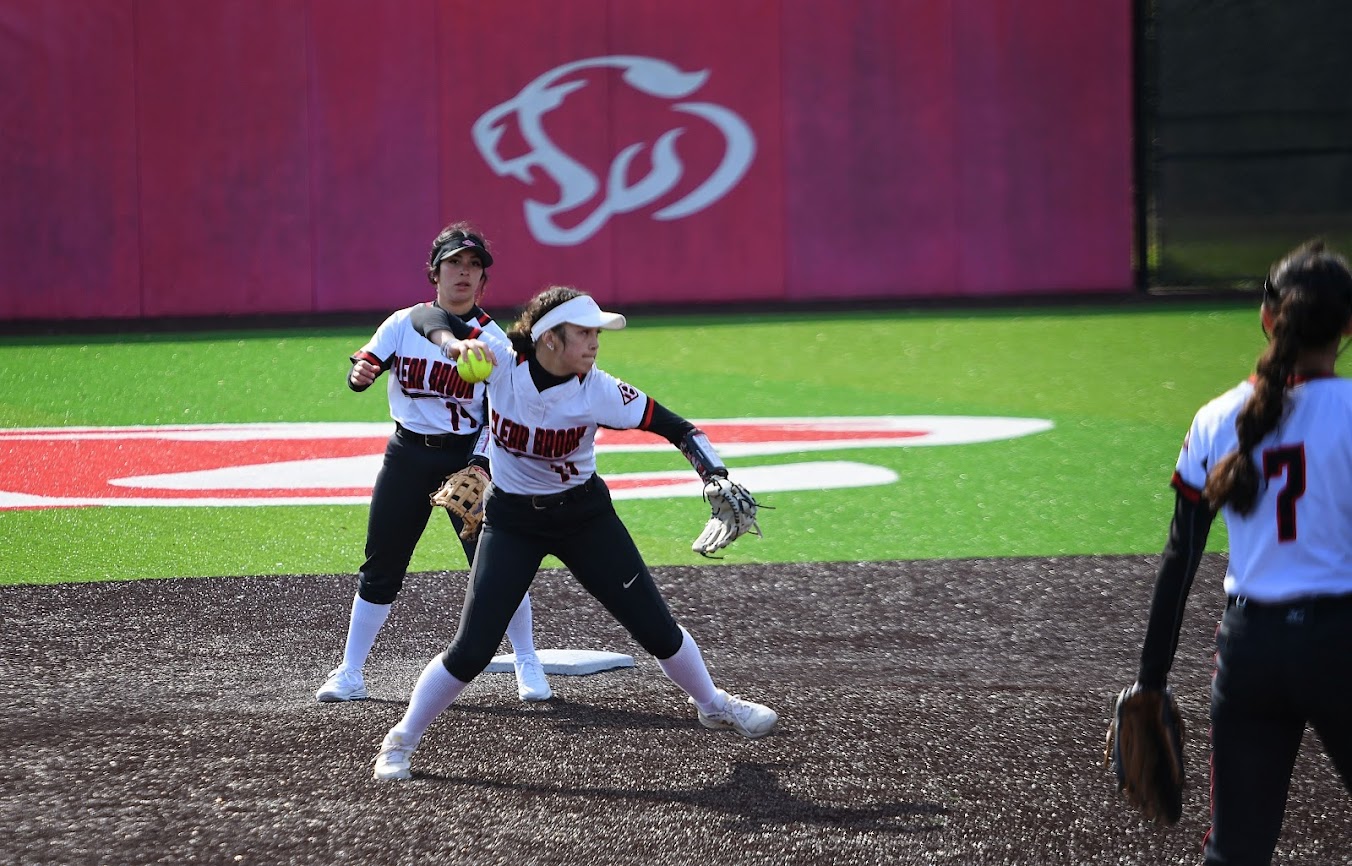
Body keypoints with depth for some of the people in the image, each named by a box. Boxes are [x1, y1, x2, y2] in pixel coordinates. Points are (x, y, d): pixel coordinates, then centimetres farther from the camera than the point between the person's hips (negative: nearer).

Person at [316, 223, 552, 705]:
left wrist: (480, 466, -18)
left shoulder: (494, 339, -3)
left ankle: (527, 665, 9)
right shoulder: (404, 325, 0)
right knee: (380, 567, 3)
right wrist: (360, 373, -36)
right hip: (408, 455, 1)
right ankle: (349, 674, 11)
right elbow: (363, 370, -12)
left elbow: (497, 414, -3)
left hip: (467, 456, -1)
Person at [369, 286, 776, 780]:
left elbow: (677, 428, -18)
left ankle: (712, 705, 33)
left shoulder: (598, 392, -22)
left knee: (656, 628, 5)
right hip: (511, 521, -1)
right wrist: (455, 343, -41)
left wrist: (716, 476, -34)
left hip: (585, 516, 1)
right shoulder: (503, 362, -22)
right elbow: (429, 318, -19)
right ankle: (401, 740, 10)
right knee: (471, 650, -9)